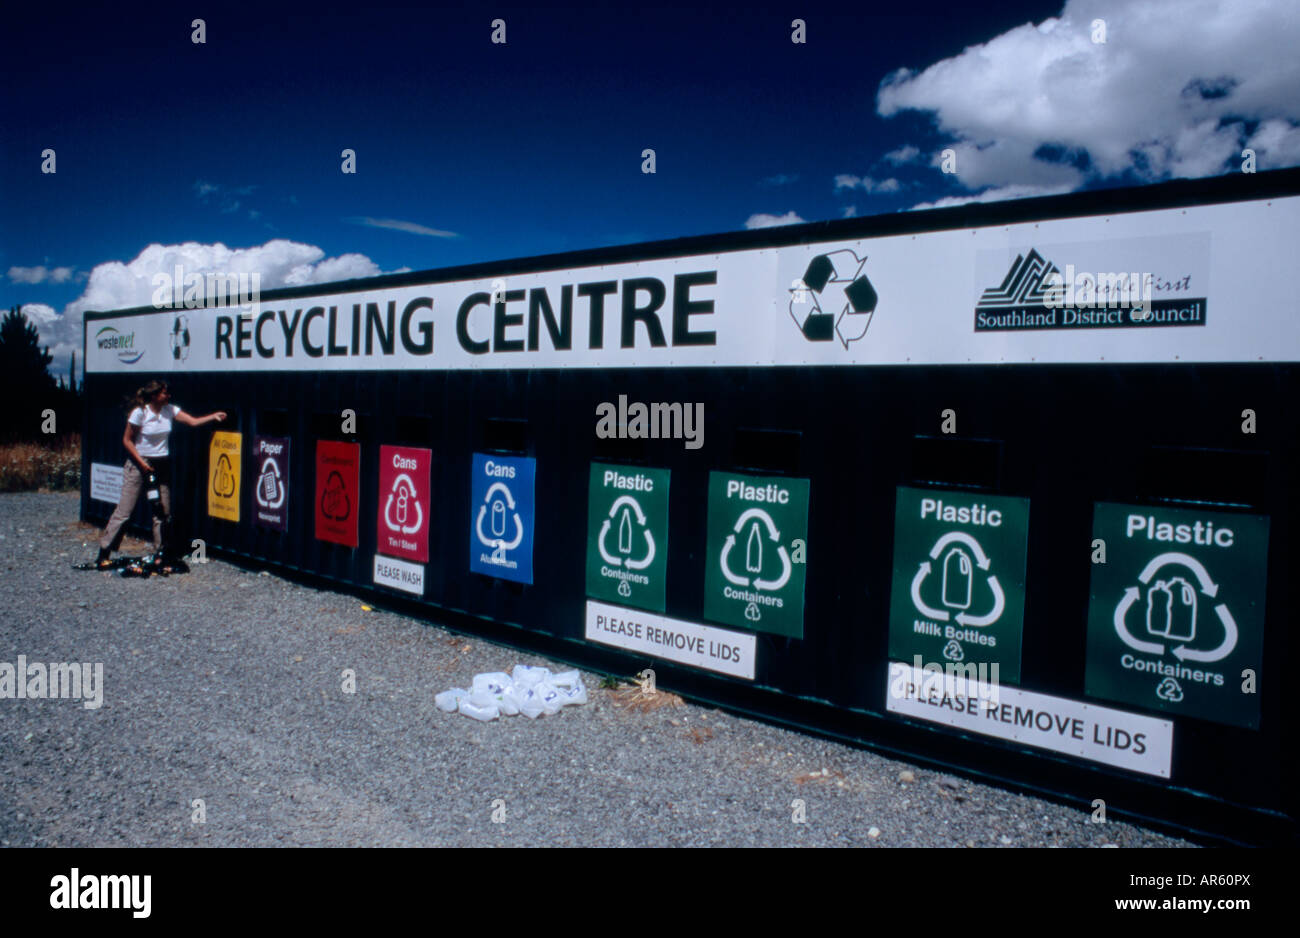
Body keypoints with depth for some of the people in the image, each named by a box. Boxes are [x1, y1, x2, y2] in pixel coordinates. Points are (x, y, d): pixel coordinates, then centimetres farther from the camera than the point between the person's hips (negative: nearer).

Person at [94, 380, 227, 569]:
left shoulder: (170, 410, 1)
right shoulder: (140, 413, -12)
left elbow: (193, 421, -4)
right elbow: (127, 440, -7)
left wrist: (213, 416, -18)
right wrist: (142, 463, -12)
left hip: (161, 464, 5)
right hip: (139, 463, -5)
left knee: (163, 511, 3)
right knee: (124, 510, -5)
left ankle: (160, 554, 14)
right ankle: (104, 553, 4)